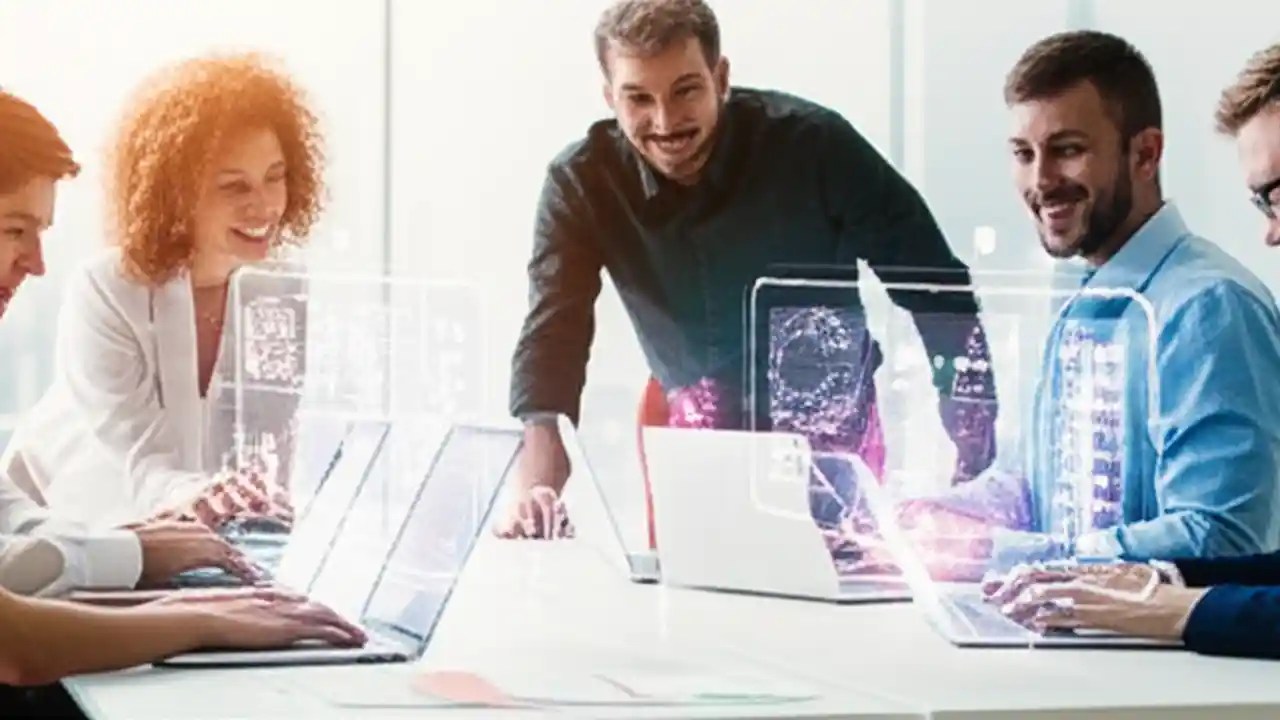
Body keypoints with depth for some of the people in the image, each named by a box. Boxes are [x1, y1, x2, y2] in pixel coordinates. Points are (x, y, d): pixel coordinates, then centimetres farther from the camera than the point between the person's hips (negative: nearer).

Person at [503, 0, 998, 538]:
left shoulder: (812, 144, -17)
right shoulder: (580, 182, -11)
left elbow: (943, 300, -14)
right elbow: (552, 342, -15)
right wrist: (539, 492, -31)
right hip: (713, 431, 2)